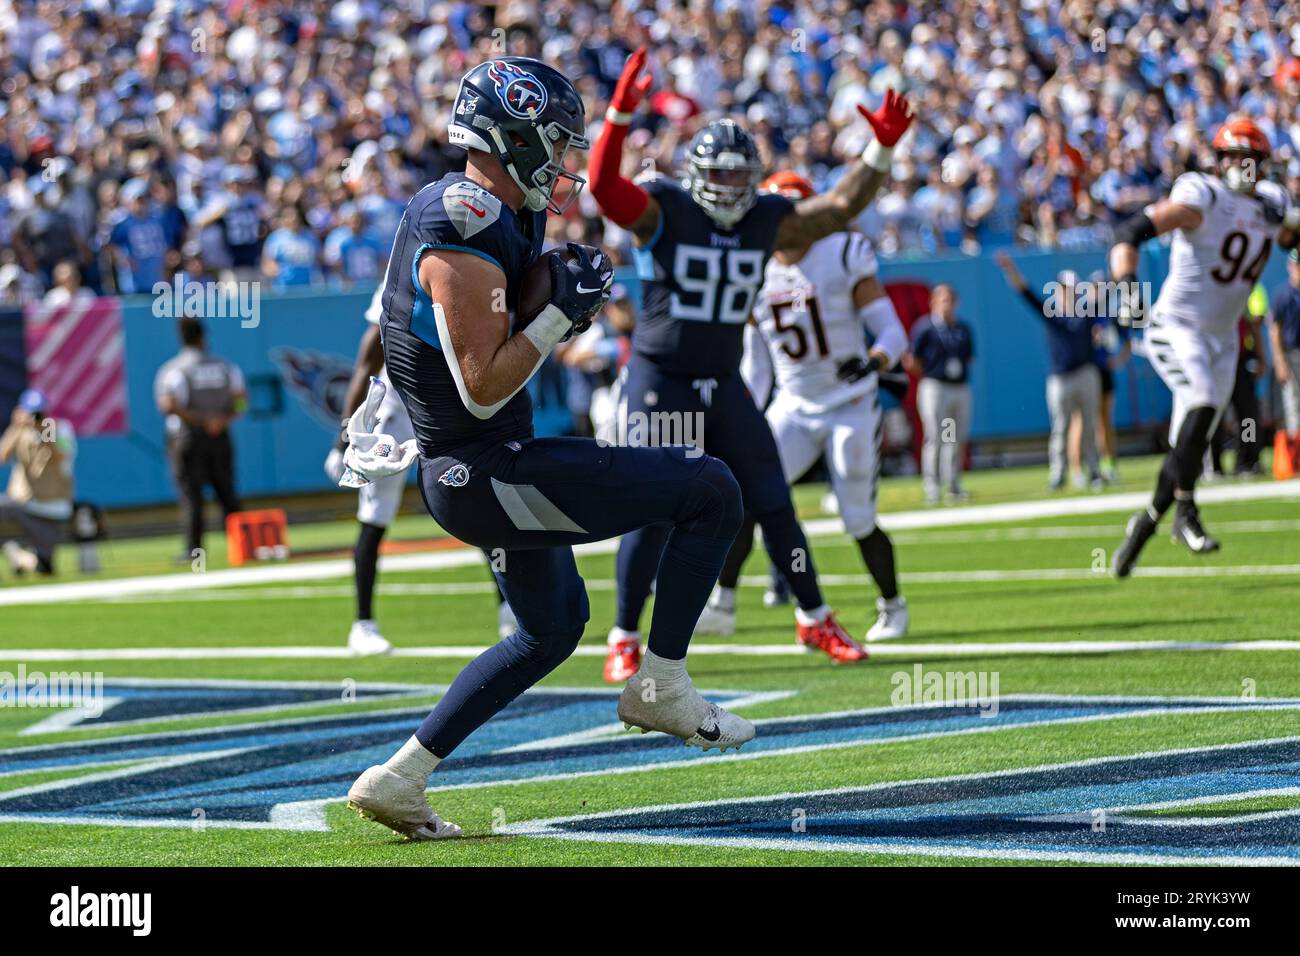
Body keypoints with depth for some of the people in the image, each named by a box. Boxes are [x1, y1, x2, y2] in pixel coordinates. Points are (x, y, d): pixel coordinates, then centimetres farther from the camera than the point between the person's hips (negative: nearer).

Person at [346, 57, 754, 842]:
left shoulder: (452, 206, 10)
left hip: (468, 470, 11)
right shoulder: (466, 236, -22)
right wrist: (562, 313, -18)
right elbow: (483, 388, -24)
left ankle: (401, 779, 25)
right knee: (711, 493, -7)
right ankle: (662, 687, 4)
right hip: (492, 477, -11)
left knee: (554, 625, 28)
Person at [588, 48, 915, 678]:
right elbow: (603, 185, -30)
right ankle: (624, 641, 5)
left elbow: (838, 207, 7)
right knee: (649, 517, -6)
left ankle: (814, 619, 24)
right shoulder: (662, 211, -13)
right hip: (660, 384, -5)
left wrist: (881, 149, -4)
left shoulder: (765, 221, 3)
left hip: (725, 388, 5)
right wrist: (620, 116, -43)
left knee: (773, 506, 9)